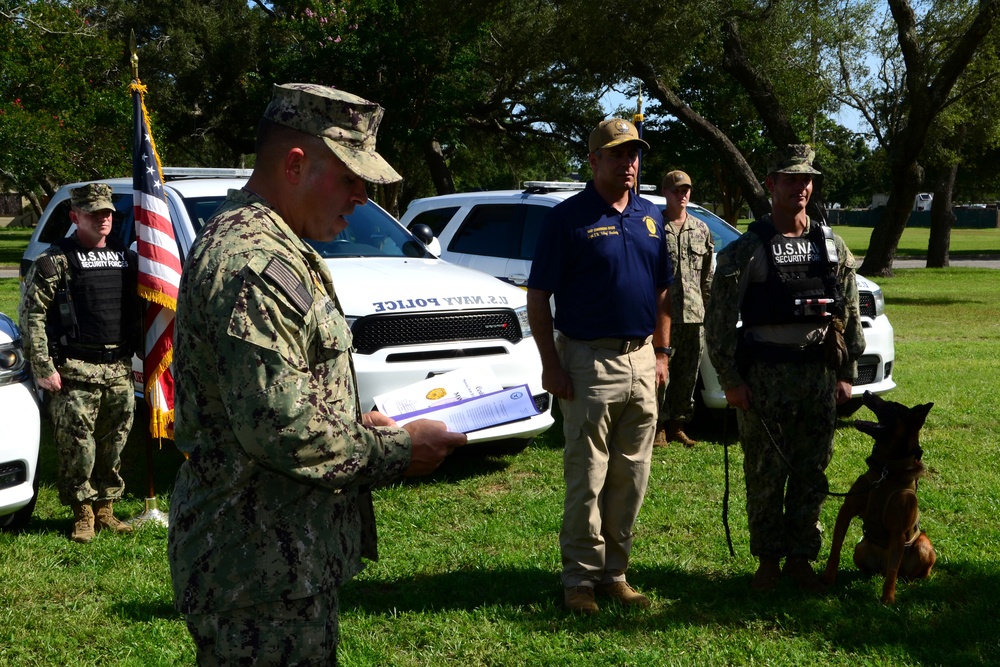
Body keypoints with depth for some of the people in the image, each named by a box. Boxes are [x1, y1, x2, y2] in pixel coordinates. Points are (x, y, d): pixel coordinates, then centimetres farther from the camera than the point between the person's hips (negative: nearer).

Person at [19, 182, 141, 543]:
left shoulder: (126, 258, 14)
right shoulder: (56, 260, -3)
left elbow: (138, 311, 21)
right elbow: (32, 314, -7)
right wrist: (43, 368, -12)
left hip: (120, 370, 5)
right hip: (76, 373, -5)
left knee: (113, 445, 10)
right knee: (78, 447, -3)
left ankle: (105, 509, 22)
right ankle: (83, 514, 10)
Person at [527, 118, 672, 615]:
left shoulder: (650, 218, 12)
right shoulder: (569, 218, -6)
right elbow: (538, 297, -8)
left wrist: (660, 355, 11)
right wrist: (551, 364, -13)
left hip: (640, 360, 6)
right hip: (589, 360, -6)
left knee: (631, 479, 9)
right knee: (587, 478, -1)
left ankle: (615, 573, 19)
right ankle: (580, 578, 8)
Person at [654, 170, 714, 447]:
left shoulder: (701, 229, 14)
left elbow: (708, 276, 18)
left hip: (695, 316, 4)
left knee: (688, 375, 8)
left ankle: (677, 425, 19)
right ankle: (659, 427, 7)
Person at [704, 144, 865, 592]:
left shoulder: (833, 248, 8)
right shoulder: (745, 250, -4)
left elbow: (850, 314, 13)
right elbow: (719, 319, -5)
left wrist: (846, 373, 8)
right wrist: (730, 380, -8)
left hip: (819, 375, 3)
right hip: (763, 379, -3)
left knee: (812, 475, 8)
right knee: (764, 476, 4)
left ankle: (800, 557, 20)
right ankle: (768, 560, 16)